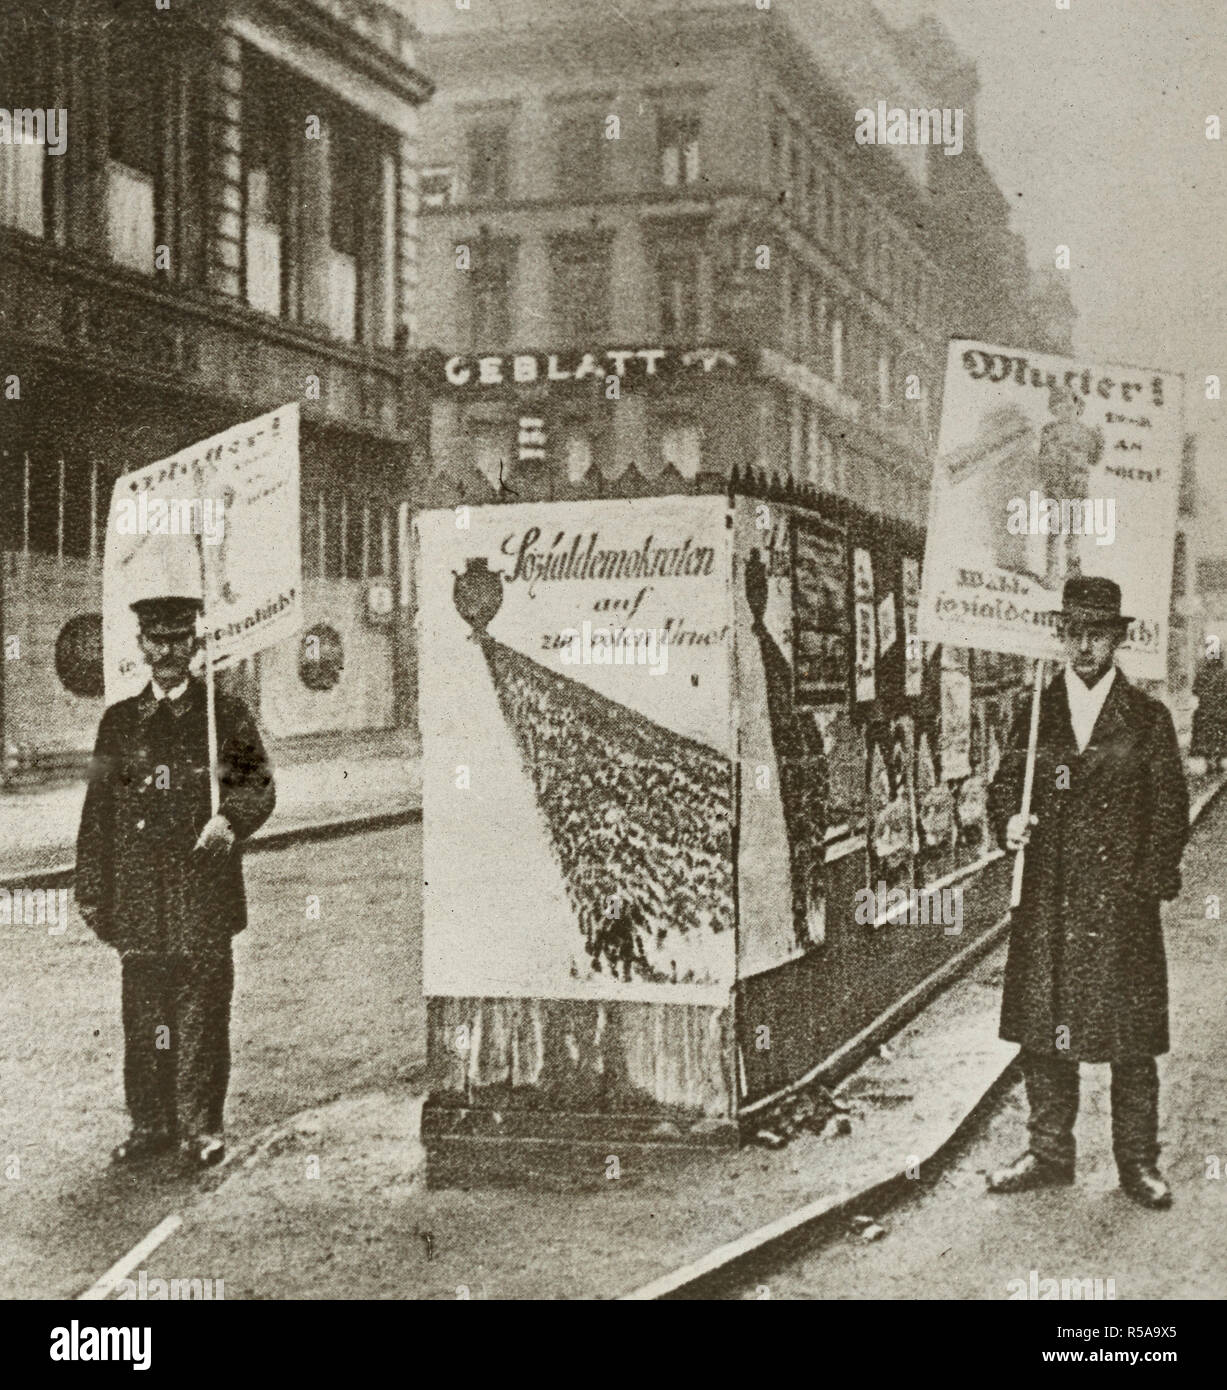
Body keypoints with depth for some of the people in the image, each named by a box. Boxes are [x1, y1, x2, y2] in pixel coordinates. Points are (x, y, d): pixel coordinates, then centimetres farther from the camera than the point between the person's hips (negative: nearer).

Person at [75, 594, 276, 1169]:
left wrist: (230, 819, -19)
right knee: (142, 1010, 4)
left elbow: (259, 784, 2)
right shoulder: (119, 721, 13)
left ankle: (201, 1126, 7)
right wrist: (91, 892, 7)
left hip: (204, 889, -2)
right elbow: (97, 810, 12)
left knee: (201, 1008, -2)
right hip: (138, 893, 2)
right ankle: (150, 1122, 15)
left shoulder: (226, 714, 7)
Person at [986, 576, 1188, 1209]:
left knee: (1132, 1038, 3)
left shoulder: (1148, 718, 2)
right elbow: (1004, 783, 11)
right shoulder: (1037, 712, 8)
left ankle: (1138, 1161, 16)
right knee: (1042, 1031, 8)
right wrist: (1009, 821, -11)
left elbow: (1171, 808, 2)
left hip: (1121, 902, -2)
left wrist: (1146, 884, -6)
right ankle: (1049, 1152, 21)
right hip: (1047, 901, 2)